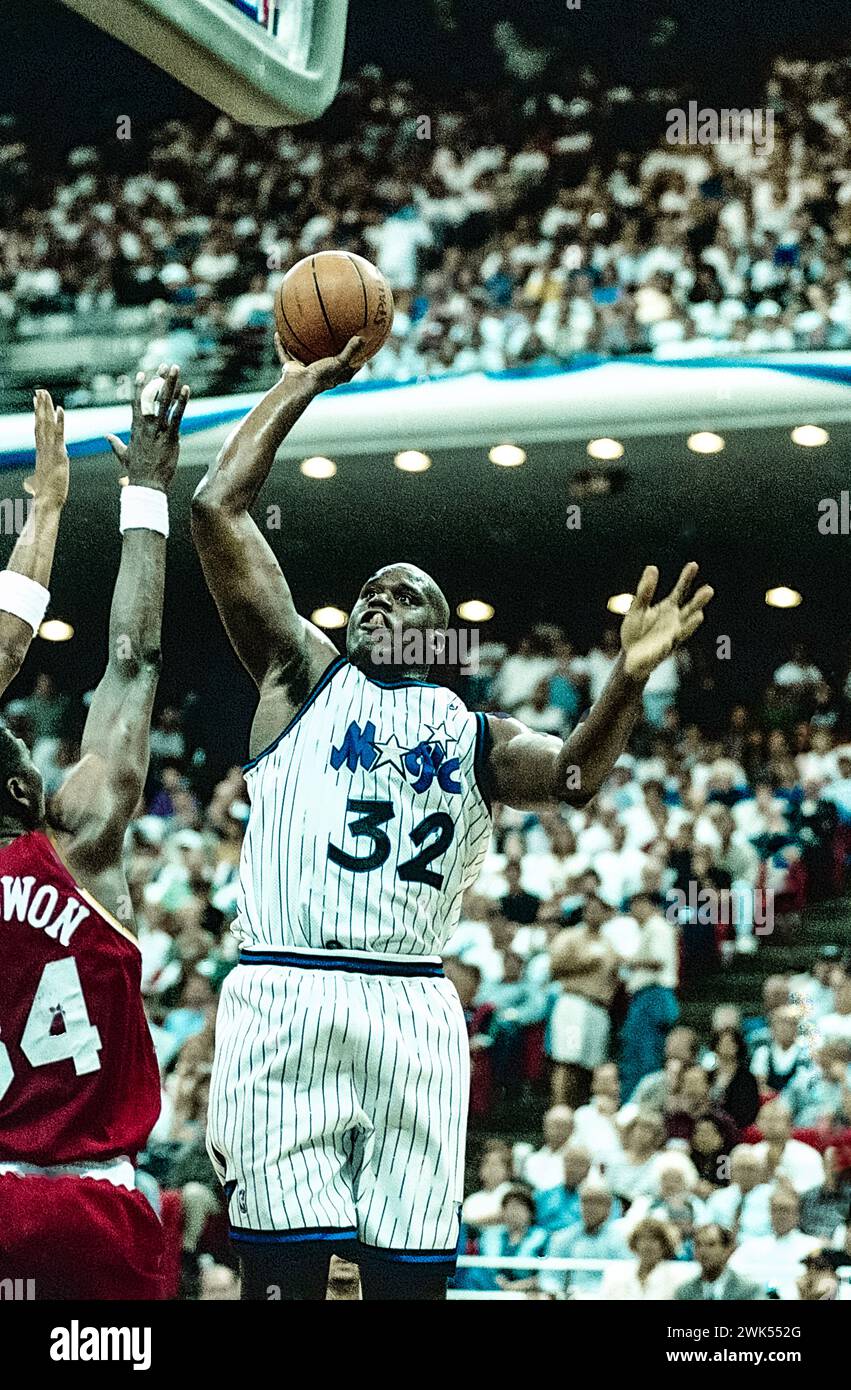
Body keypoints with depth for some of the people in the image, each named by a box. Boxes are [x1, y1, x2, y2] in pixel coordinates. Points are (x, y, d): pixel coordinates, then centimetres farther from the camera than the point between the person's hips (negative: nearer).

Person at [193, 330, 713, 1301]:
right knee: (282, 1265, -5)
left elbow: (576, 777, -2)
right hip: (284, 995, -2)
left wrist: (627, 680, -20)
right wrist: (301, 384, 13)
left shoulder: (476, 736, 20)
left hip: (413, 1011, 2)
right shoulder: (300, 681, 17)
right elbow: (217, 507, 9)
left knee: (410, 1273, 1)